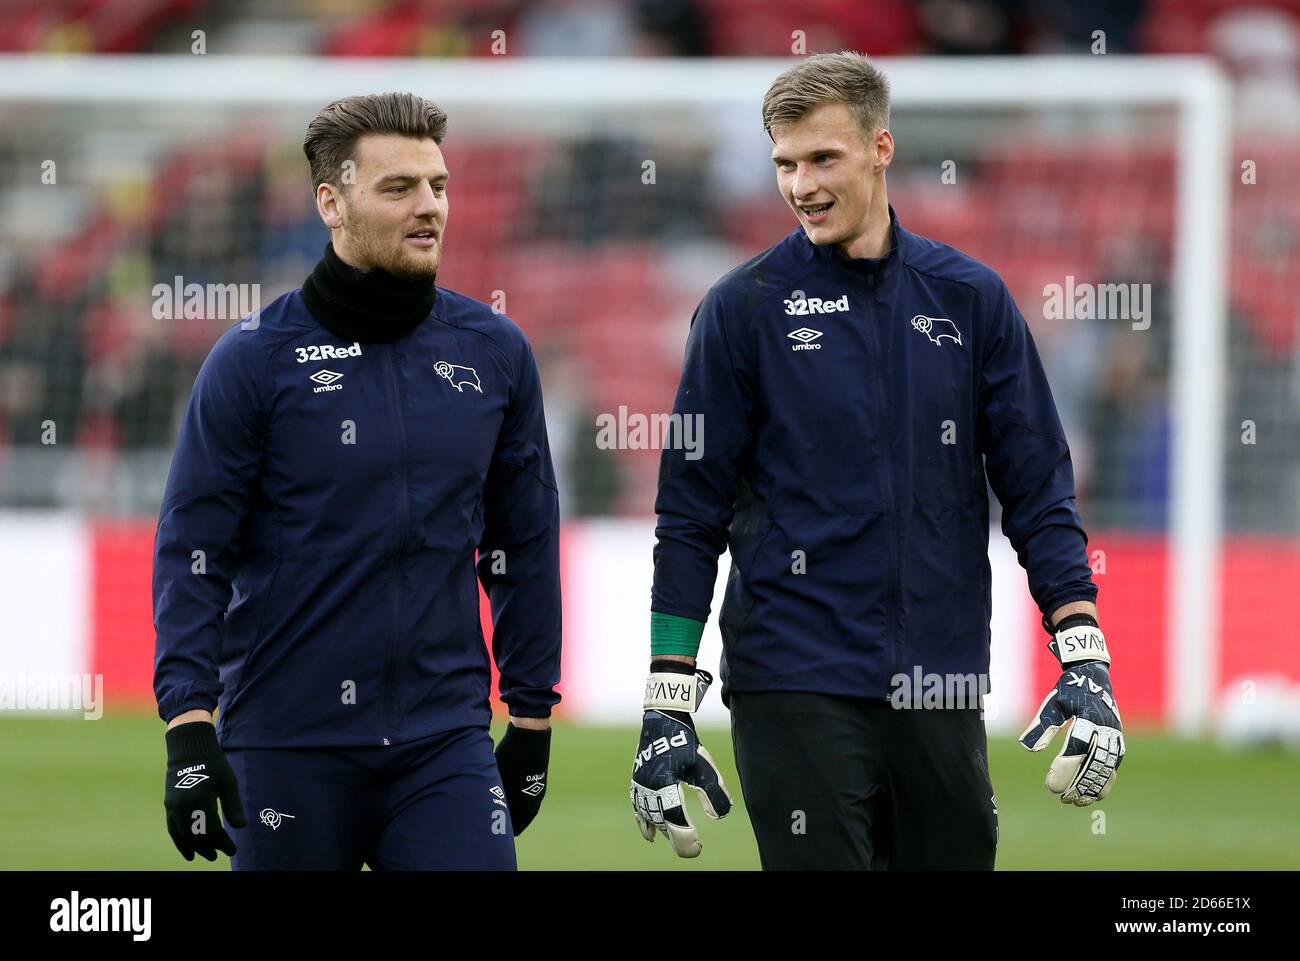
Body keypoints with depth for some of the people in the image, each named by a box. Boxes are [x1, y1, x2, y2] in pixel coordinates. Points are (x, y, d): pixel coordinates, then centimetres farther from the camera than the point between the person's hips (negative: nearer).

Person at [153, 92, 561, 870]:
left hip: (444, 743, 2)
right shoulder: (254, 360, -4)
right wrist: (189, 727, -13)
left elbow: (526, 543, 14)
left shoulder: (494, 353, 6)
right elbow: (192, 550, -5)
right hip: (286, 747, -2)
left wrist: (533, 716, 13)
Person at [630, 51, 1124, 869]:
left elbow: (1038, 490, 7)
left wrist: (1087, 664, -4)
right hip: (796, 687, -3)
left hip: (942, 692, 3)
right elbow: (691, 515, 1)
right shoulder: (744, 309, 0)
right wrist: (667, 708, -4)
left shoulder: (971, 300, 6)